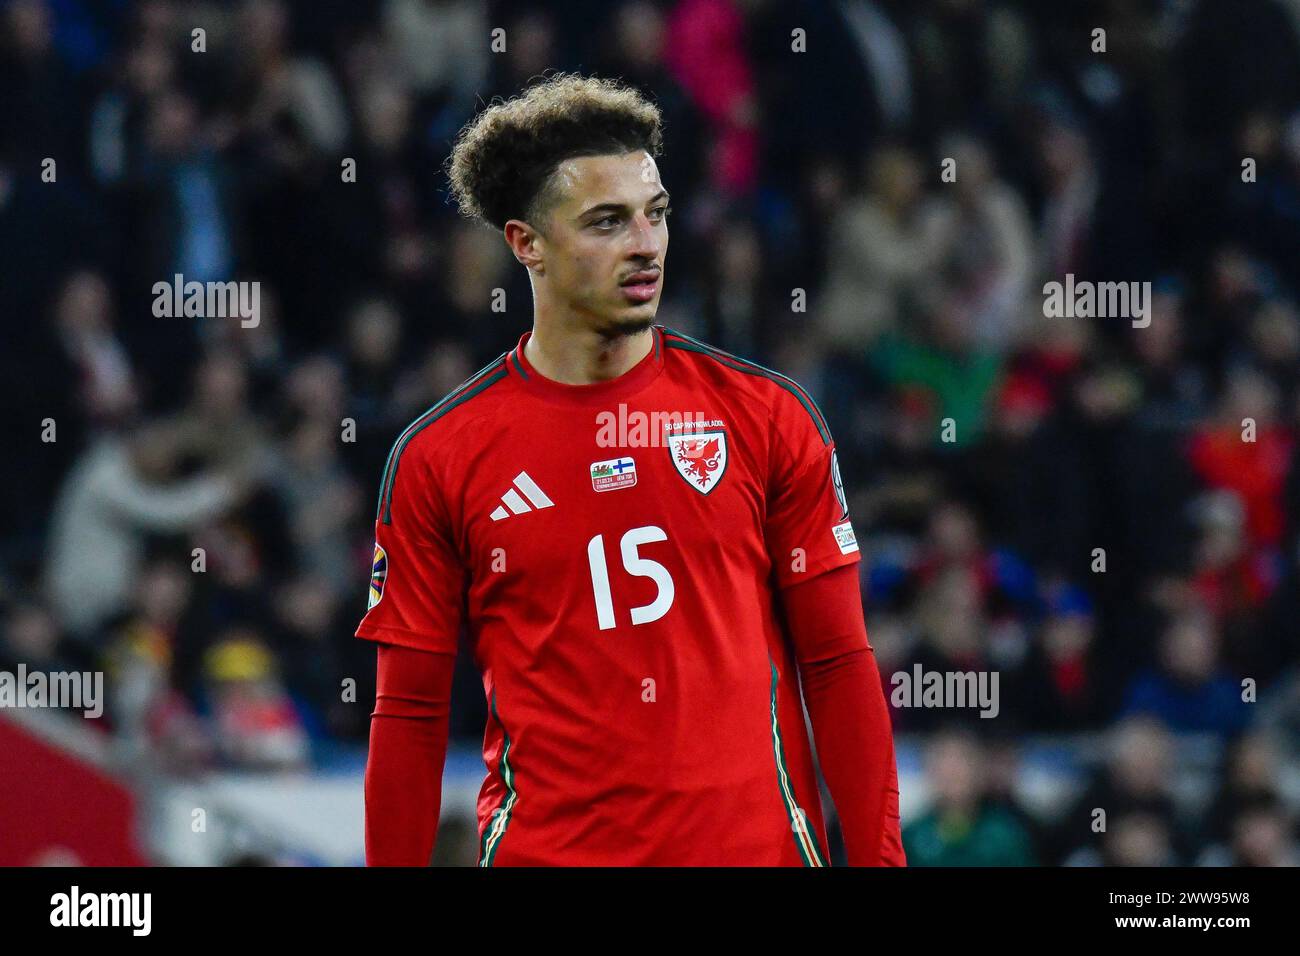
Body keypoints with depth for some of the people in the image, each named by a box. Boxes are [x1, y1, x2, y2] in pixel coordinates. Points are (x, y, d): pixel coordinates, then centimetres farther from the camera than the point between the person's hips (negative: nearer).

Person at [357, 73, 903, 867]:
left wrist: (879, 858, -4)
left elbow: (839, 666, 3)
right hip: (545, 849, -1)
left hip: (757, 842, 1)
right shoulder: (436, 458, 1)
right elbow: (411, 714, 3)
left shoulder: (767, 415, 3)